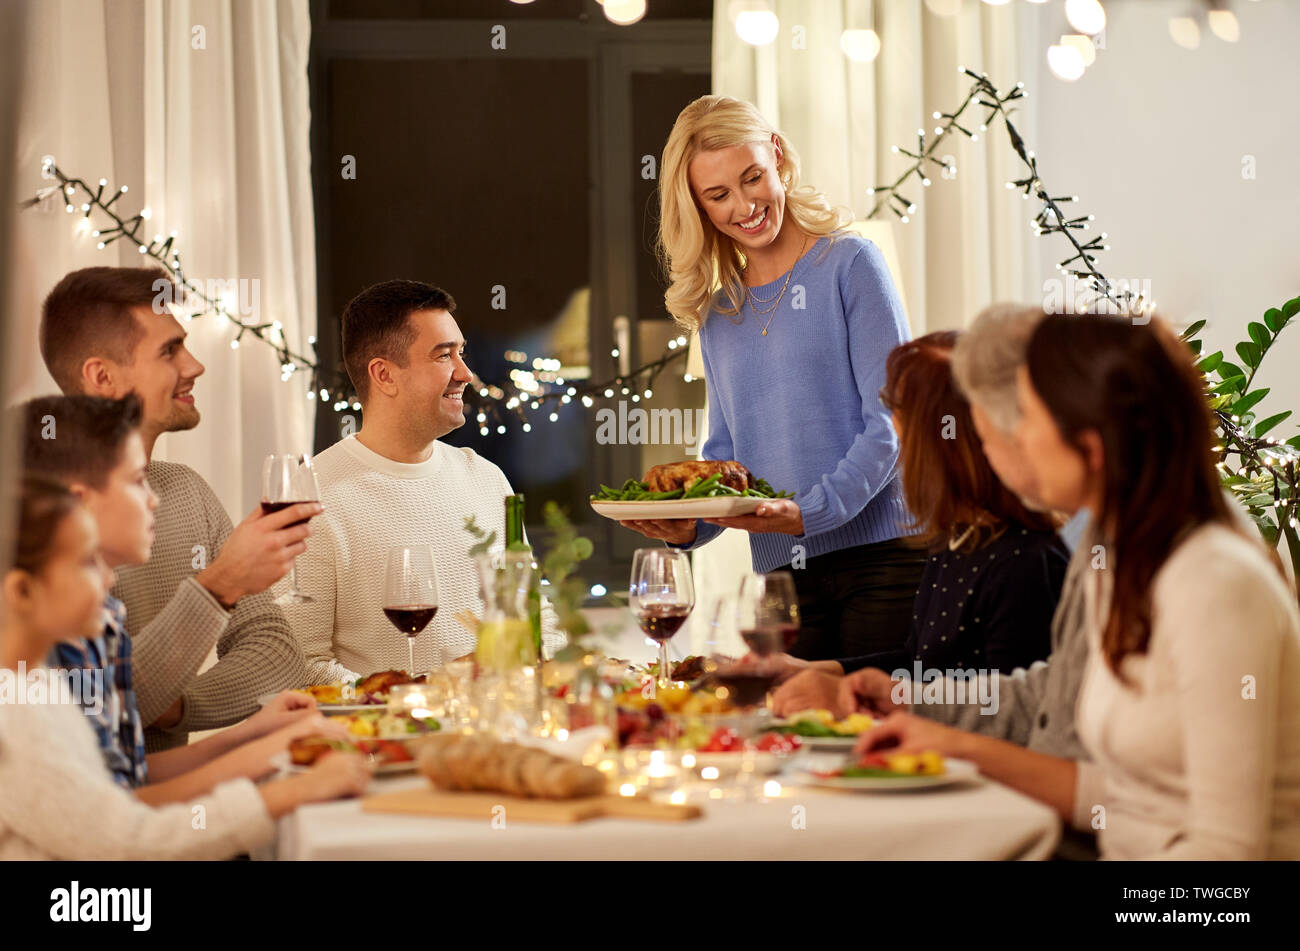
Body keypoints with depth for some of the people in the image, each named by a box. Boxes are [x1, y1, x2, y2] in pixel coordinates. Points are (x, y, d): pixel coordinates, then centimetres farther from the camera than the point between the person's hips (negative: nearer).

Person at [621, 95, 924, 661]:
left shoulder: (849, 264, -1)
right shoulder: (716, 315, 16)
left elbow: (890, 422, -7)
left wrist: (809, 513, -20)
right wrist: (688, 526, -3)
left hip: (881, 551, -4)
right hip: (783, 574, 4)